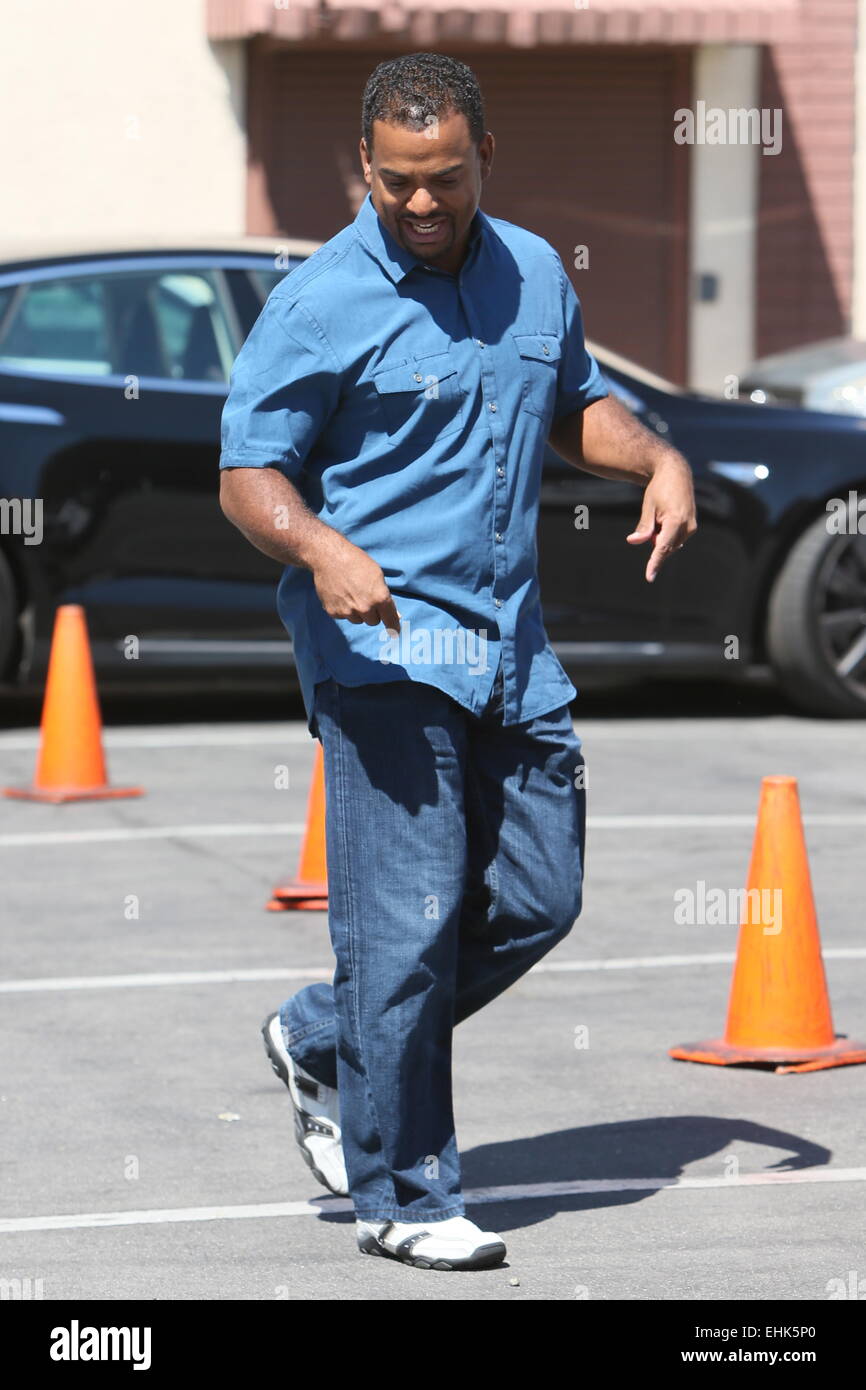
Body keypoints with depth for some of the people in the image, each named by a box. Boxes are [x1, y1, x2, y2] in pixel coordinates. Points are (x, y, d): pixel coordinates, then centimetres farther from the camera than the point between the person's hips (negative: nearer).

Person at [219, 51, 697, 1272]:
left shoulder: (534, 275, 11)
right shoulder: (321, 304, -9)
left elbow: (577, 404, 25)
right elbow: (249, 474, -9)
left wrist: (658, 459, 4)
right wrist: (320, 548, -29)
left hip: (509, 643, 7)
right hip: (380, 643, -7)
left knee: (539, 899, 10)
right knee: (407, 919, -9)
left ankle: (323, 1043, 29)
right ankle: (401, 1195, 1)